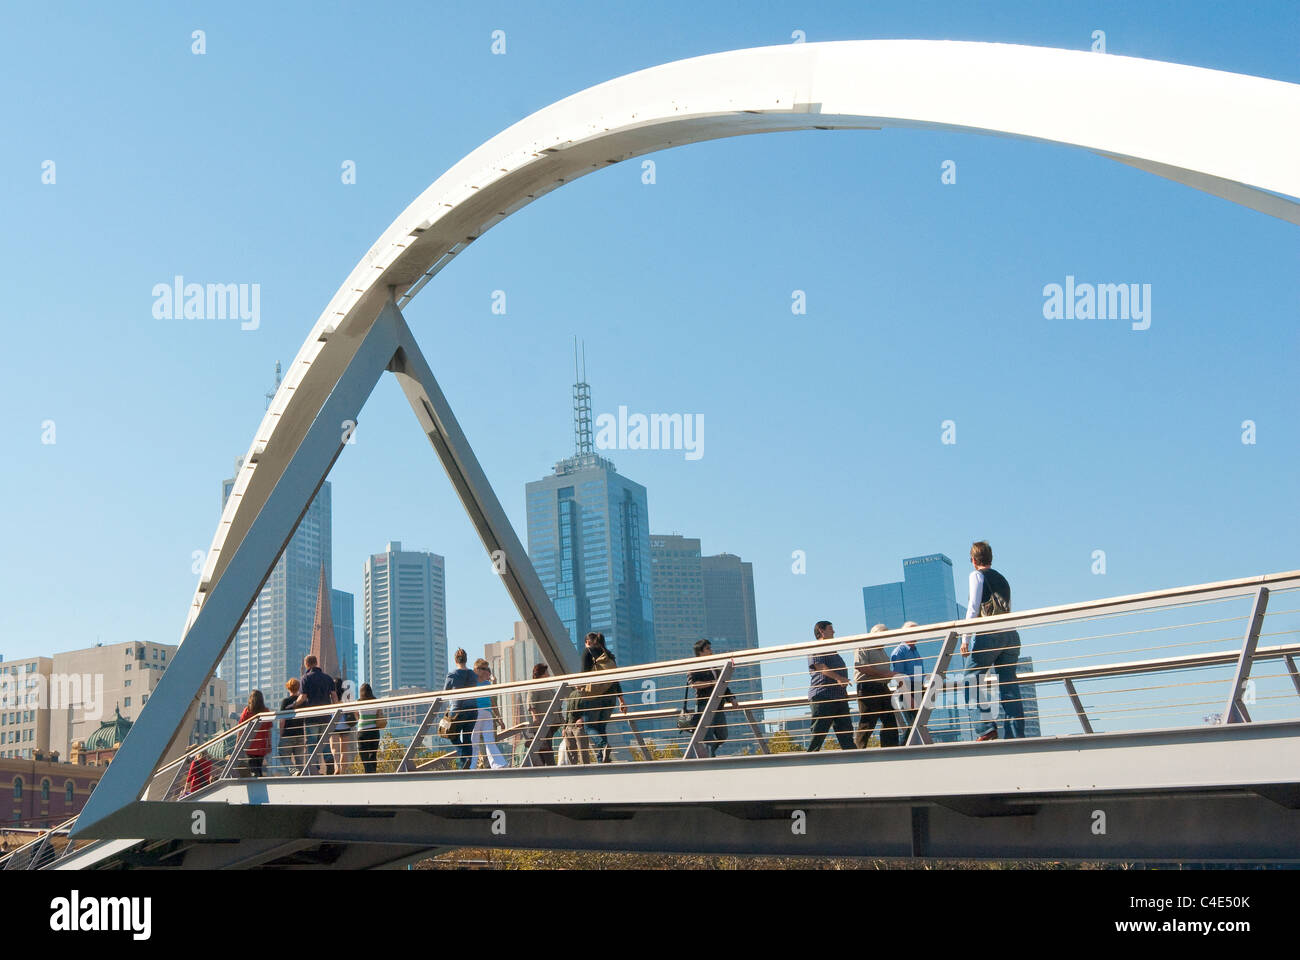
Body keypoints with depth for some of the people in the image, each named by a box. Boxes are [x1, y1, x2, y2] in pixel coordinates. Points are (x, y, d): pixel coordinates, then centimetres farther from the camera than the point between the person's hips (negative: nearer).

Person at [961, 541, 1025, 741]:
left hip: (989, 634, -6)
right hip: (1011, 635, 7)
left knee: (973, 681, -1)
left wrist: (965, 638, -5)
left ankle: (987, 728, -13)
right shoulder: (1002, 579, 25)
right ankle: (1016, 734, -3)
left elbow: (973, 608, -4)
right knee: (1009, 686, 3)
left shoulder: (977, 575, 5)